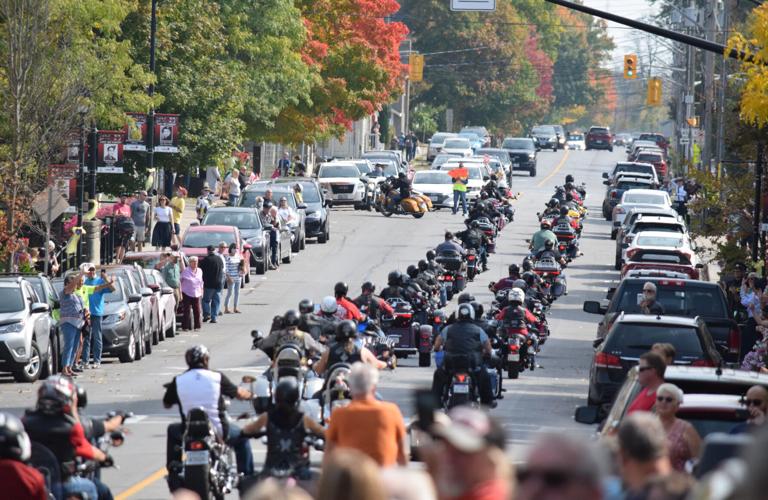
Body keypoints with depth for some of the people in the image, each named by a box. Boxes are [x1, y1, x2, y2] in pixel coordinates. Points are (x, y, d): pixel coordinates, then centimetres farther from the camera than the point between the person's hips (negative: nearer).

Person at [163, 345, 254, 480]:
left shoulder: (178, 381, -4)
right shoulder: (217, 377, -6)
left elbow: (166, 404, 10)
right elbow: (238, 393, 9)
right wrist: (250, 395, 32)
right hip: (218, 431, -1)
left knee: (173, 431, 34)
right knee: (241, 438, 28)